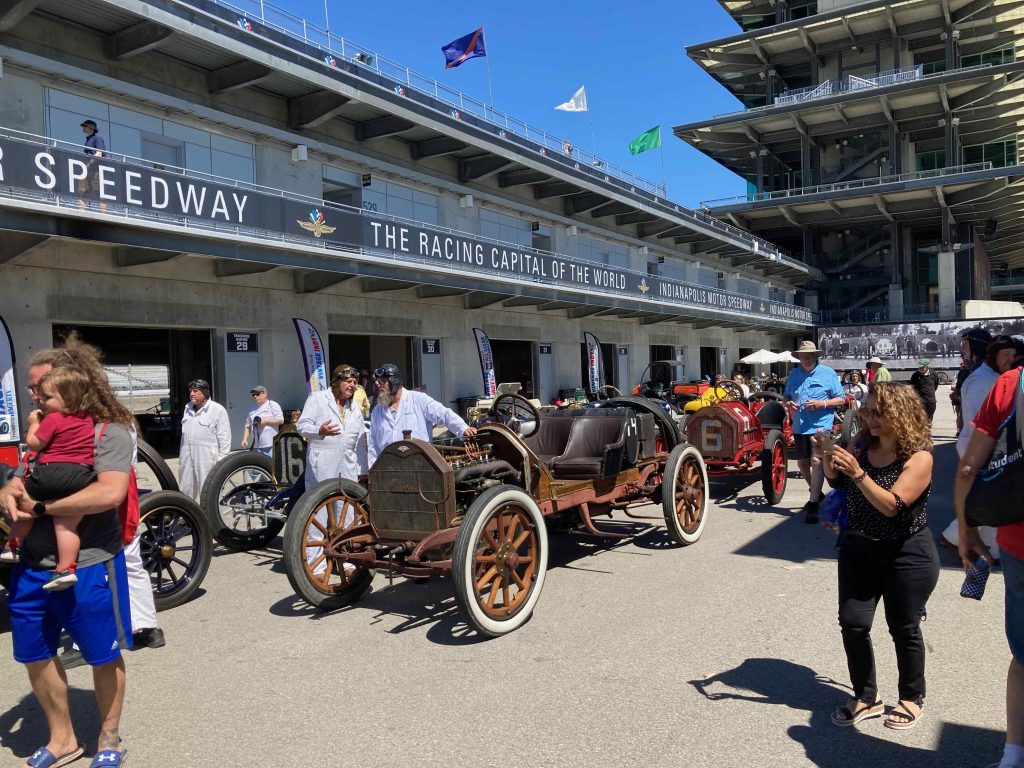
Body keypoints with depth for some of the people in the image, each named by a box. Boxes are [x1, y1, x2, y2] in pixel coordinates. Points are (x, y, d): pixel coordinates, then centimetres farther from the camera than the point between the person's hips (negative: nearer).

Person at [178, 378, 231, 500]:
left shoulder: (217, 410, -7)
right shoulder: (188, 408, 15)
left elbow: (224, 437, -8)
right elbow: (184, 432, 19)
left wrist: (222, 459, -11)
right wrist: (181, 454, 19)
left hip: (207, 455, -7)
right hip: (187, 453, 7)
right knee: (185, 490, 11)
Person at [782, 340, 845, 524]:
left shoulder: (828, 373, 0)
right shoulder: (794, 374, 12)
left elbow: (841, 399, 0)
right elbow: (785, 397, 19)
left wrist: (822, 404, -16)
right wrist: (788, 403, -5)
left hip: (820, 425, -5)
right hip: (799, 426, 5)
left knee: (816, 461, -15)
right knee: (802, 462, 13)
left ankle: (813, 505, -11)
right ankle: (816, 493, 36)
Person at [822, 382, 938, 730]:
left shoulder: (919, 457, -15)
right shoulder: (862, 445, 0)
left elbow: (892, 505, -25)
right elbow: (838, 483, 12)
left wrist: (858, 473, -34)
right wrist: (829, 457, -7)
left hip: (906, 554, -5)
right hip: (858, 548, 5)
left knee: (903, 628, 8)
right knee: (852, 623, 0)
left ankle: (912, 698, 30)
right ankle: (866, 697, 18)